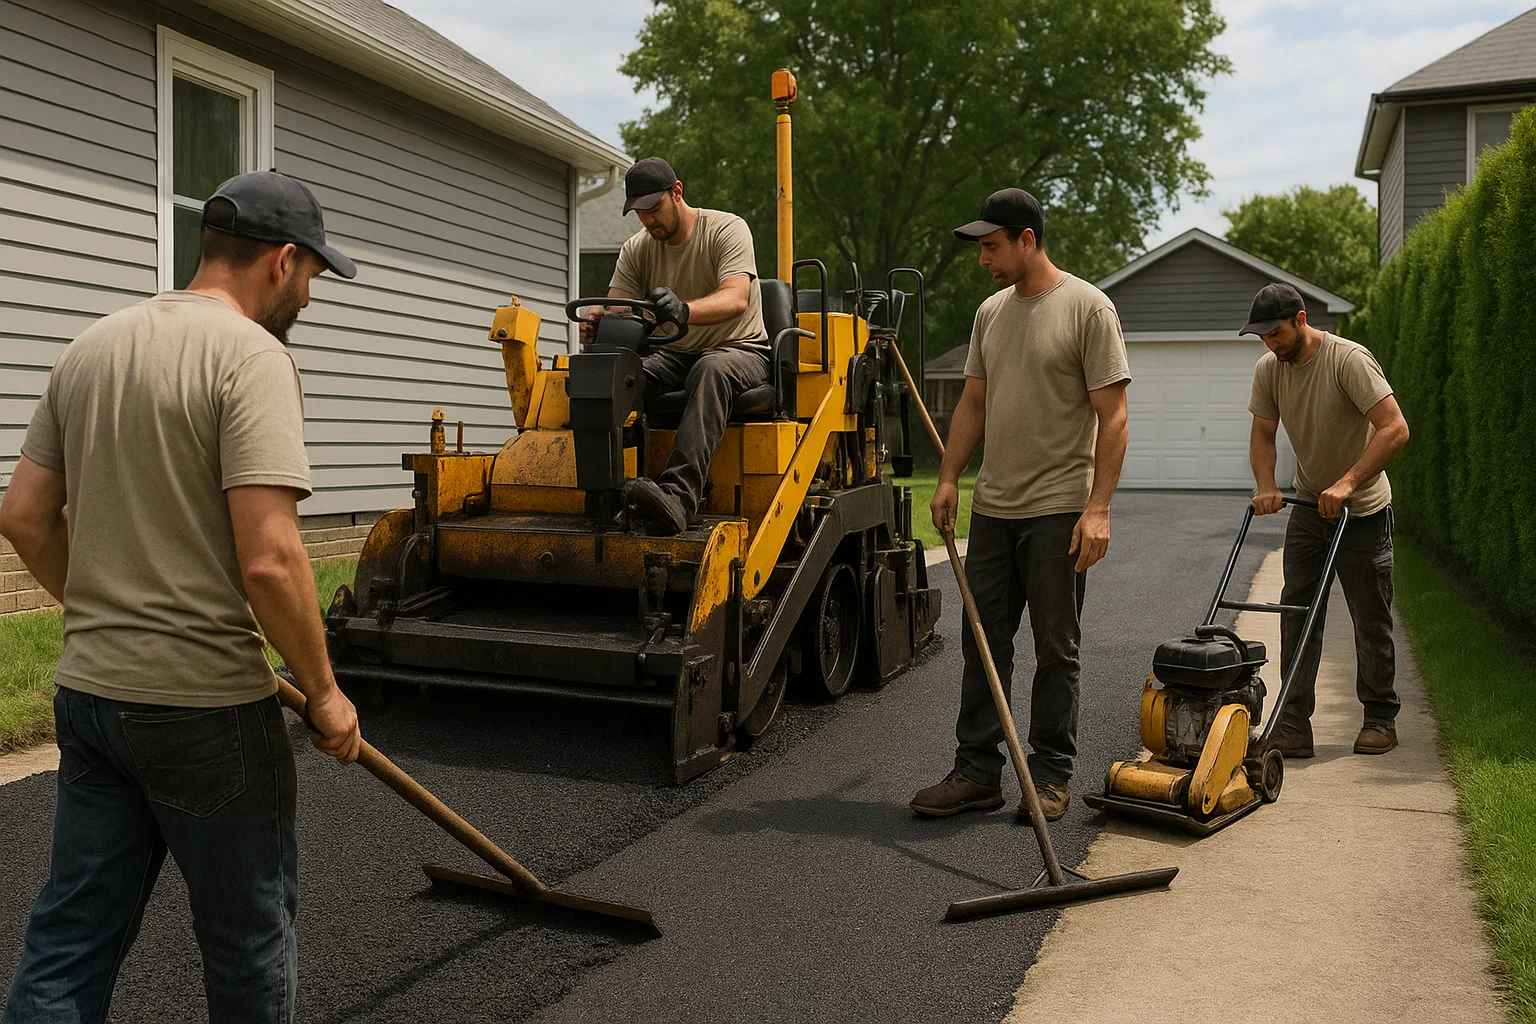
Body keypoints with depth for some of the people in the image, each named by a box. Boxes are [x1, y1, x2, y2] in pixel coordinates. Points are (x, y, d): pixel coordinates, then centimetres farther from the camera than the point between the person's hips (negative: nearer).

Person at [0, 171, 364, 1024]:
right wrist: (324, 694, -12)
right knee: (248, 941, 12)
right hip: (205, 706, -7)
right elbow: (269, 561, -24)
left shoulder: (91, 346, 8)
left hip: (88, 692, 8)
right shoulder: (251, 355, -16)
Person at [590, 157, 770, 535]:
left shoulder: (727, 229, -9)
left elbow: (737, 299, -26)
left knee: (712, 369, -42)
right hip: (673, 355, 5)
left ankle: (677, 495, -59)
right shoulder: (637, 249, 9)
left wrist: (683, 311, -47)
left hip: (739, 350, -5)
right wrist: (597, 321, -28)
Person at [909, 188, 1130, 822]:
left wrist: (1098, 507, -18)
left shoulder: (1087, 307, -8)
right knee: (983, 644, 9)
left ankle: (1052, 775, 17)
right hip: (993, 508, 7)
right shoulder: (991, 312, 13)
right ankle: (977, 772, 18)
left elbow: (1112, 415, -11)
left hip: (1058, 511, -6)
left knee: (1056, 650, 4)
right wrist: (949, 478, 7)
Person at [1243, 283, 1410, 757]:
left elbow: (1395, 428, -27)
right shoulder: (1268, 369, -3)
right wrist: (1266, 487, -11)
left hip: (1362, 512, -5)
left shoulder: (1350, 359, -21)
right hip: (1307, 506, 5)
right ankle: (1293, 725, 1)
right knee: (1296, 615, -1)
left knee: (1371, 621, 3)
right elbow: (1262, 433, 6)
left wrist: (1347, 483, -34)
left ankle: (1381, 719, 20)